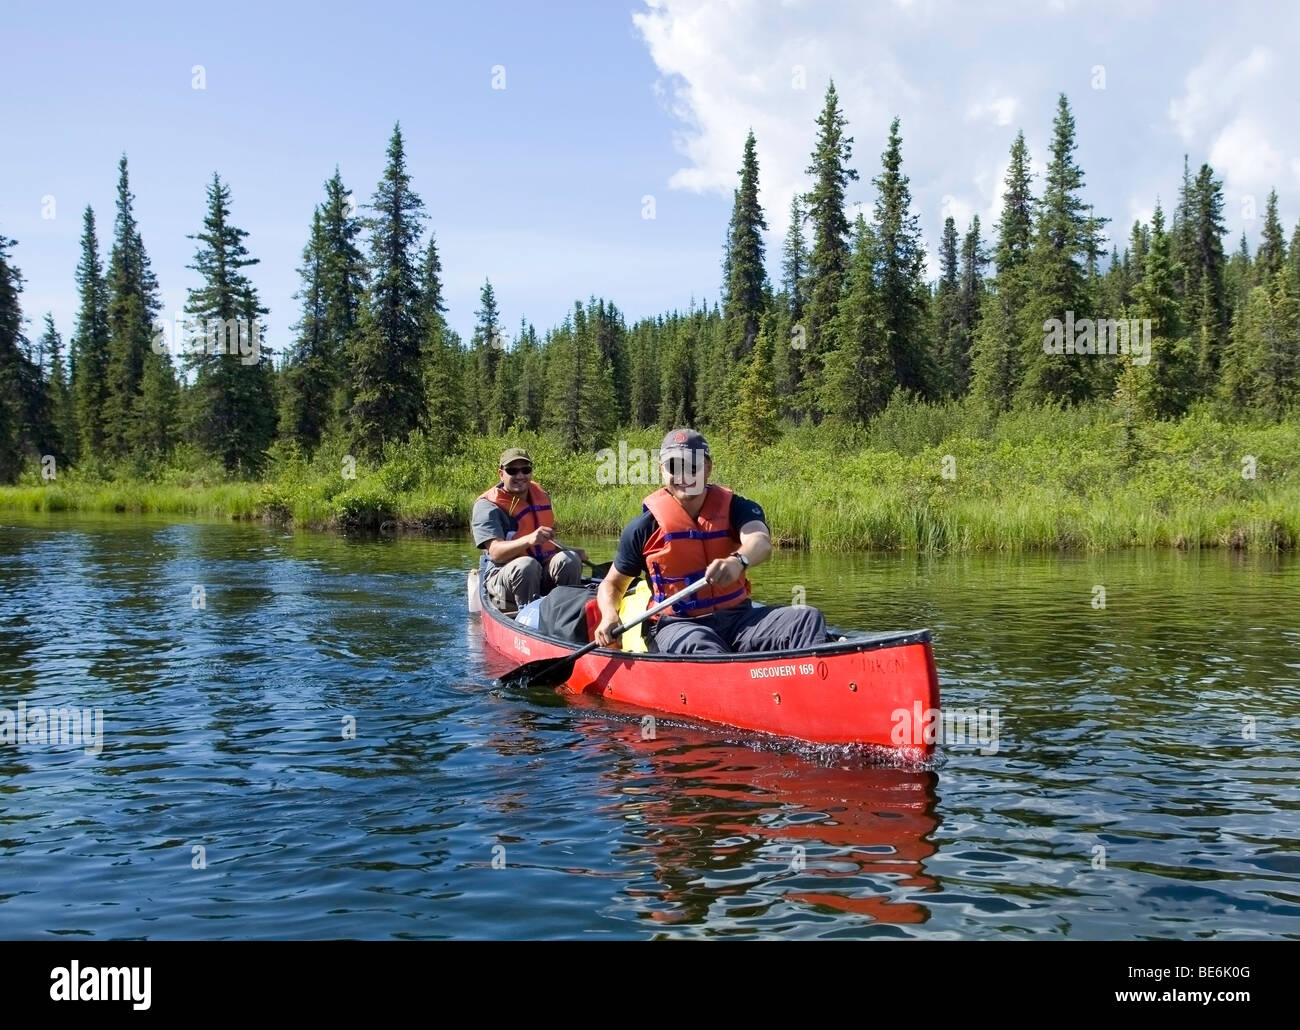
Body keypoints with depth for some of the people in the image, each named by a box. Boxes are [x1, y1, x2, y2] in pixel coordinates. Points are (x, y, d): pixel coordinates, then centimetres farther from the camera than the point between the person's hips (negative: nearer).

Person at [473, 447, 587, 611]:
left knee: (569, 560, -26)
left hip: (544, 575, 5)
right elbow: (495, 552, -22)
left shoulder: (541, 495, 14)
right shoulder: (487, 505, -8)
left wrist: (568, 551, 10)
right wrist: (529, 540, -38)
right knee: (527, 565, -37)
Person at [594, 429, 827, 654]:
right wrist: (609, 616, -12)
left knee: (807, 618, -23)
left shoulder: (735, 508, 4)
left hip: (737, 617, 3)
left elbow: (762, 542, -19)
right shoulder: (646, 526, 2)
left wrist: (738, 560, -45)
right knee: (697, 643, -39)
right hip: (677, 625, -2)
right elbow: (612, 584, 13)